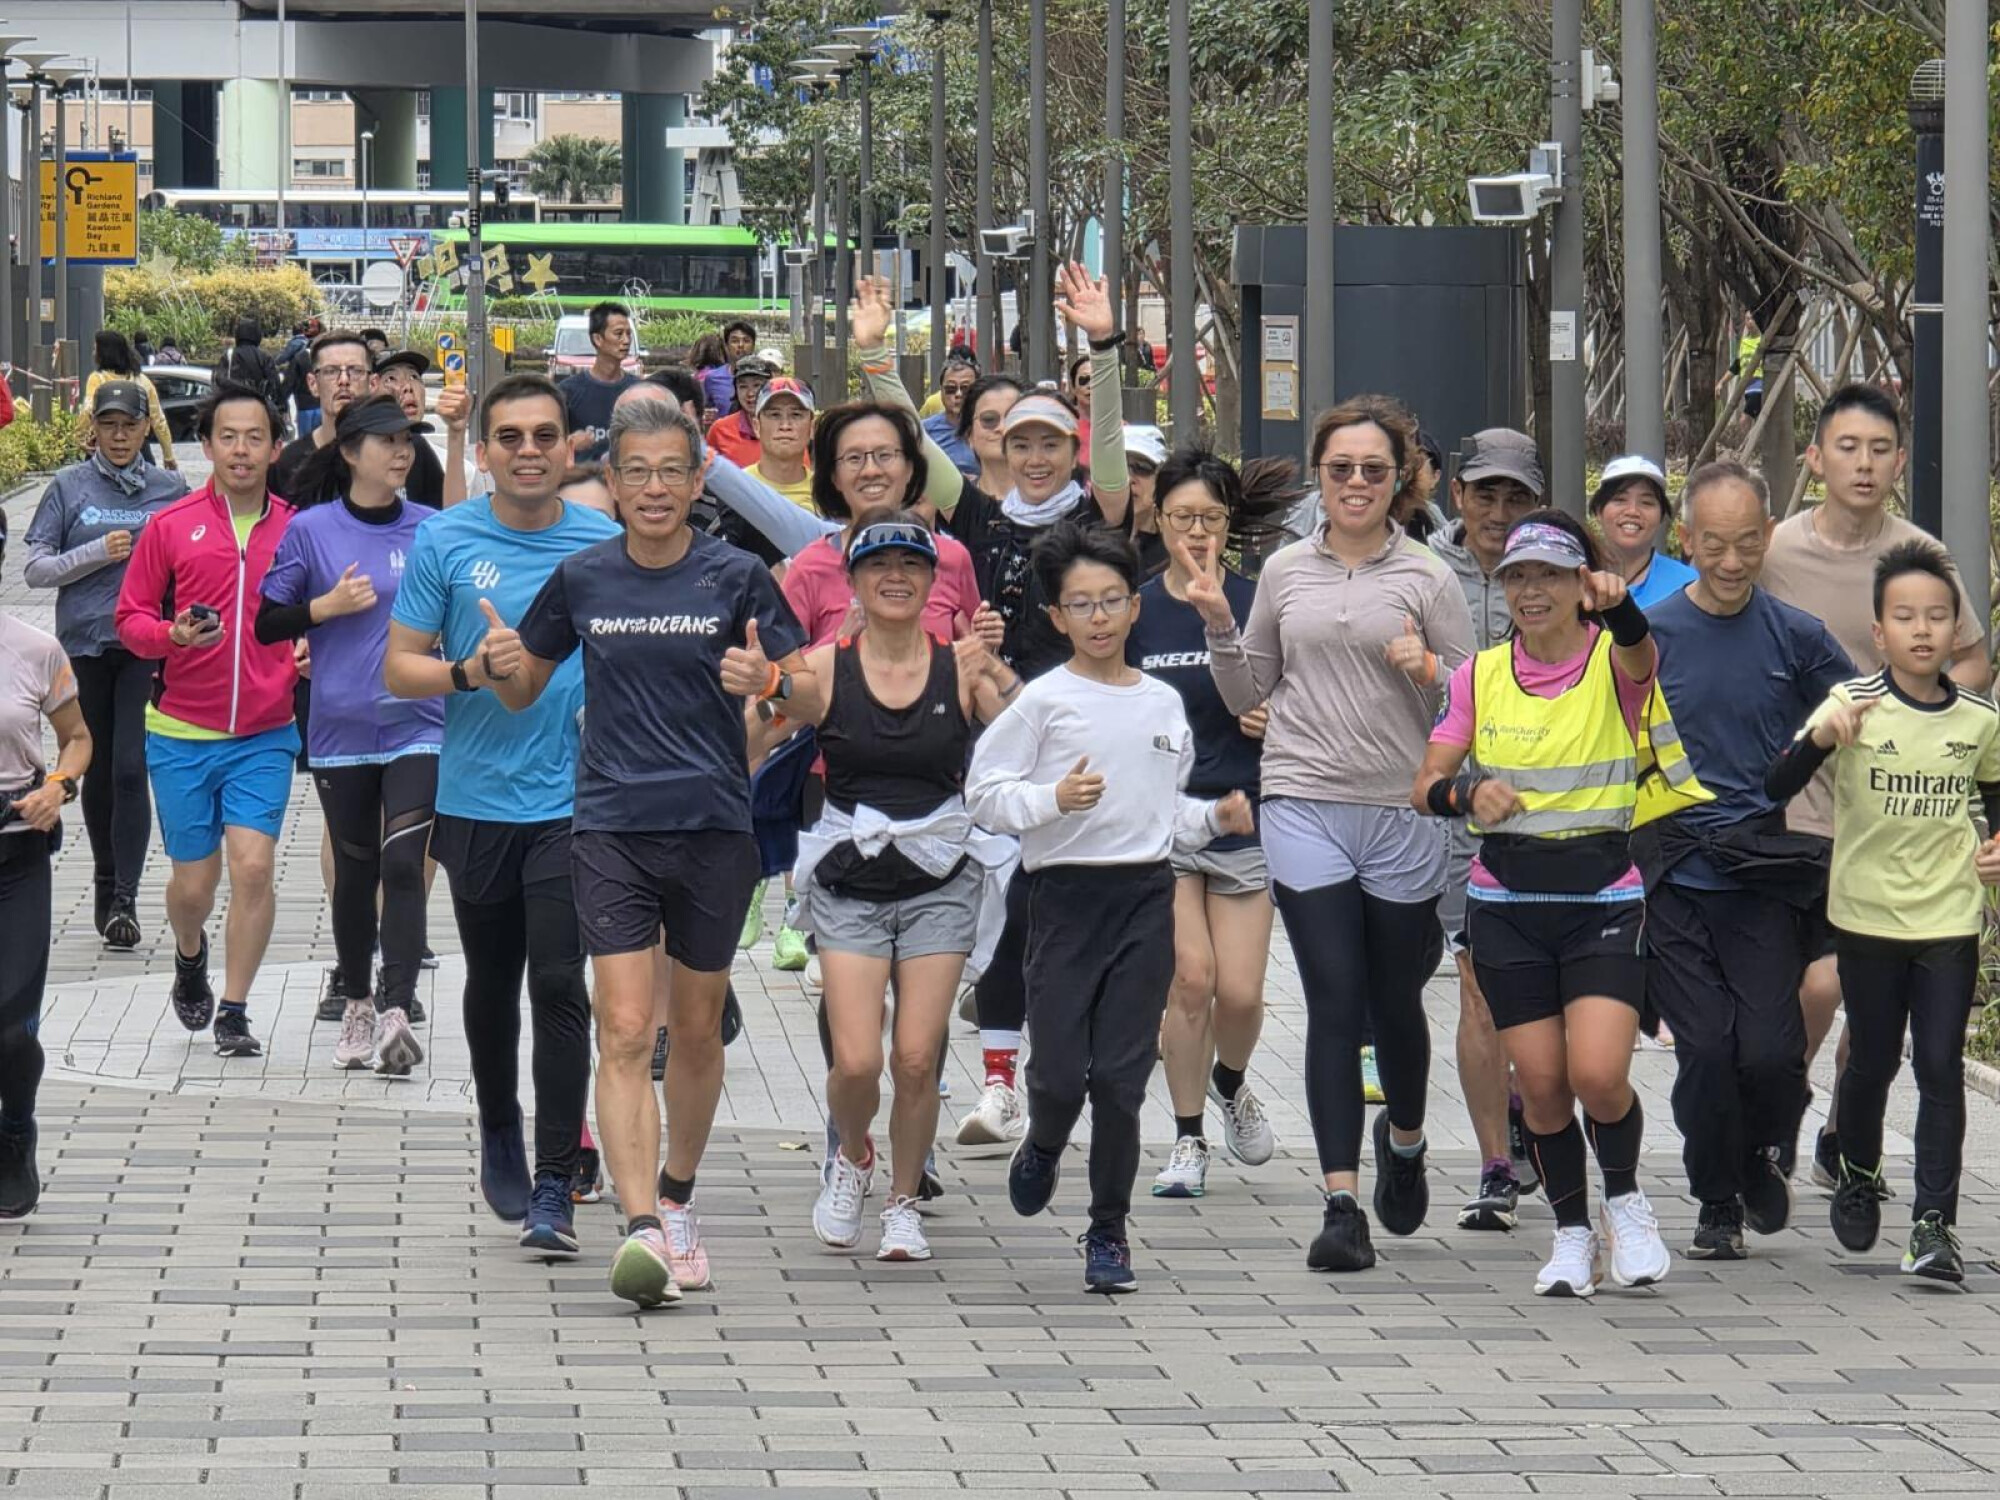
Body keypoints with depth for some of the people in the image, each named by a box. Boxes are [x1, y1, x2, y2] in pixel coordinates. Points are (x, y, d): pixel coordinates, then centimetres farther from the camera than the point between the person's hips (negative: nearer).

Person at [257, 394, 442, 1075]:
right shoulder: (311, 531, 0)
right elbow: (267, 624, 2)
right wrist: (329, 606, -12)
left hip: (417, 724, 0)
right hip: (341, 729, 0)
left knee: (403, 865, -13)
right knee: (355, 870, 11)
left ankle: (397, 1012, -20)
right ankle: (357, 1003, 27)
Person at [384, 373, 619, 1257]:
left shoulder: (606, 546, 1)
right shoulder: (445, 542, 0)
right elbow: (399, 668, 1)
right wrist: (469, 672, -17)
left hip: (573, 800, -1)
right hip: (475, 799, 1)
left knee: (559, 986, -11)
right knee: (491, 985, 15)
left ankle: (553, 1188, -9)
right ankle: (499, 1133, 39)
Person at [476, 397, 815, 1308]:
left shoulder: (736, 579, -1)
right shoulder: (582, 580, 4)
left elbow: (811, 699, 0)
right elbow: (523, 692, 16)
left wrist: (768, 680, -22)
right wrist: (503, 666, -7)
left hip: (714, 829, 0)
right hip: (612, 829, 0)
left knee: (696, 1031, 12)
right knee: (624, 1032, -12)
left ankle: (677, 1201, 33)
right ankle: (641, 1232, -19)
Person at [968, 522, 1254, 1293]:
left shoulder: (1164, 703, 13)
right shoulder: (1043, 701, -2)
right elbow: (983, 793, -5)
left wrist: (1216, 817, 6)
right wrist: (1054, 799, -19)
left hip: (1146, 893, 3)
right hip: (1065, 891, -3)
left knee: (1121, 1077, -1)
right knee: (1060, 1070, -5)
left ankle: (1109, 1231, 10)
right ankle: (1042, 1147, 31)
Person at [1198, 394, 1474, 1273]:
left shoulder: (1427, 579, 4)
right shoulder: (1284, 573, 10)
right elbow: (1248, 696, 17)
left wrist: (1428, 673, -14)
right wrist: (1219, 630, 1)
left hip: (1404, 814, 0)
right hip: (1304, 808, 0)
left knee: (1395, 1003, 11)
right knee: (1334, 1003, -7)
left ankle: (1404, 1140, 41)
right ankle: (1341, 1205, -8)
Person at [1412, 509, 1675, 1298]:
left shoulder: (1611, 664, -4)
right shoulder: (1480, 676, 4)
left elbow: (1641, 656, -30)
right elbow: (1426, 786, -2)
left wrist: (1620, 610, -52)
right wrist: (1466, 792, -25)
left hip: (1604, 900, -2)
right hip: (1506, 903, 2)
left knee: (1598, 1074, -16)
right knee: (1540, 1081, 1)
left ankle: (1624, 1199, 13)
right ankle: (1572, 1231, 21)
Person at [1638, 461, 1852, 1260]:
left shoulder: (1797, 637, 4)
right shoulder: (1647, 636, 1)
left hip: (1767, 878, 0)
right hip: (1673, 882, 0)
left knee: (1770, 1052, -10)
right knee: (1706, 1050, -4)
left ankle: (1759, 1156, 22)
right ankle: (1717, 1206, 17)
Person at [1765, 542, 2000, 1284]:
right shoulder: (1852, 705, -9)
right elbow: (1777, 787, -17)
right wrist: (1821, 736, -34)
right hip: (1867, 916, -1)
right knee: (1873, 1061, 12)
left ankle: (1934, 1222, -4)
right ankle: (1859, 1176, 37)